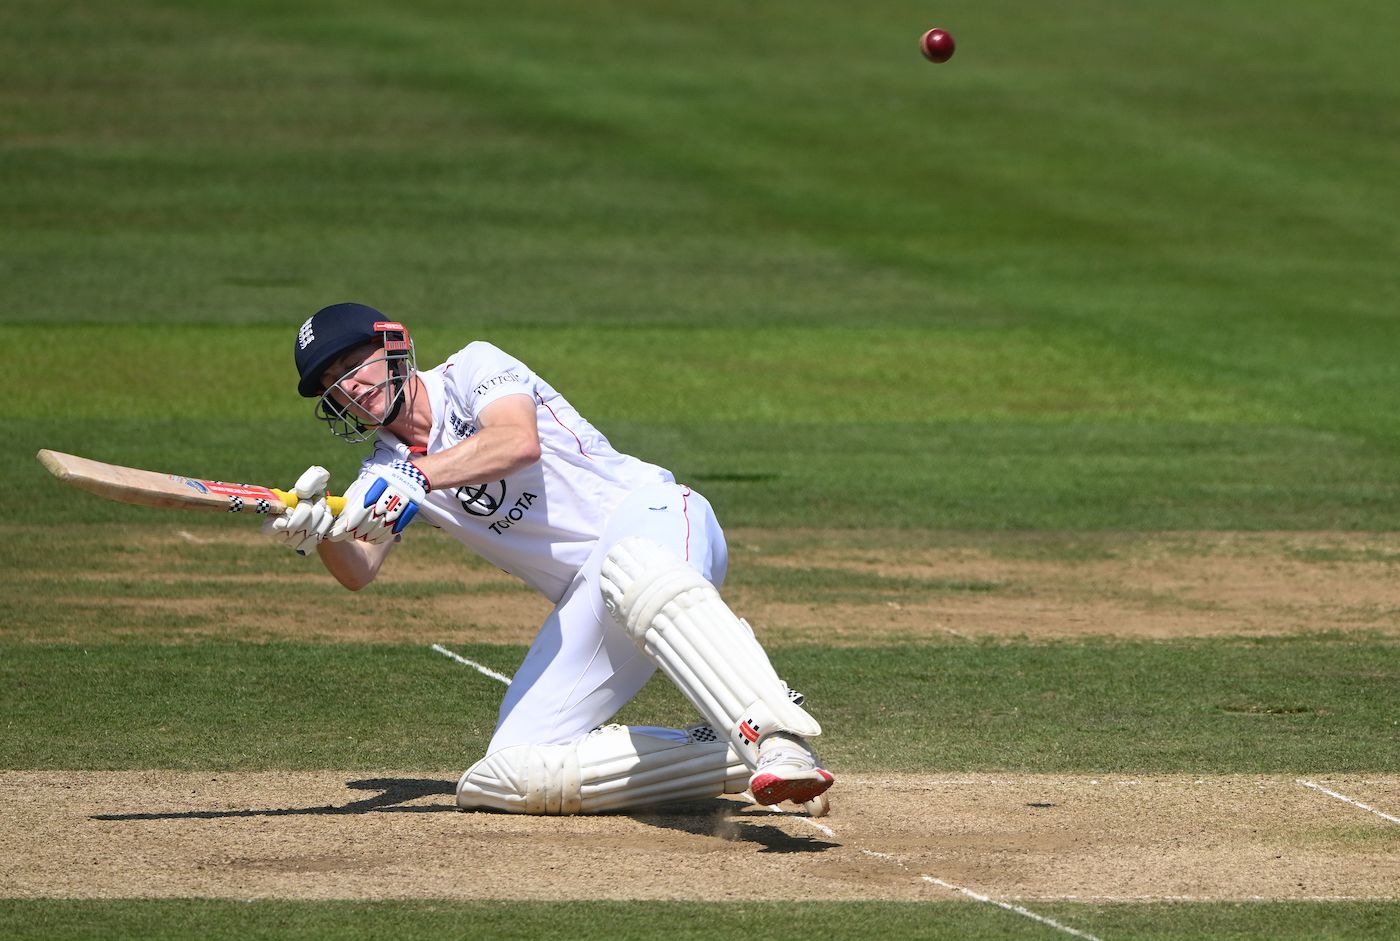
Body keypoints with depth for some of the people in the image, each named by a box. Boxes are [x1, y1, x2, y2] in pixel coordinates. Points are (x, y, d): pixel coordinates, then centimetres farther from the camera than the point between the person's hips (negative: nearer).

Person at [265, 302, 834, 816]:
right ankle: (735, 756, -12)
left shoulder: (471, 369, -2)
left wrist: (418, 476, -33)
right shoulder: (386, 472, 14)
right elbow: (357, 572, -5)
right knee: (511, 776, -9)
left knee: (627, 568, -45)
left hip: (652, 512, -7)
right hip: (583, 606, 7)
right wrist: (317, 531, -27)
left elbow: (519, 443, -24)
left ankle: (777, 738, -59)